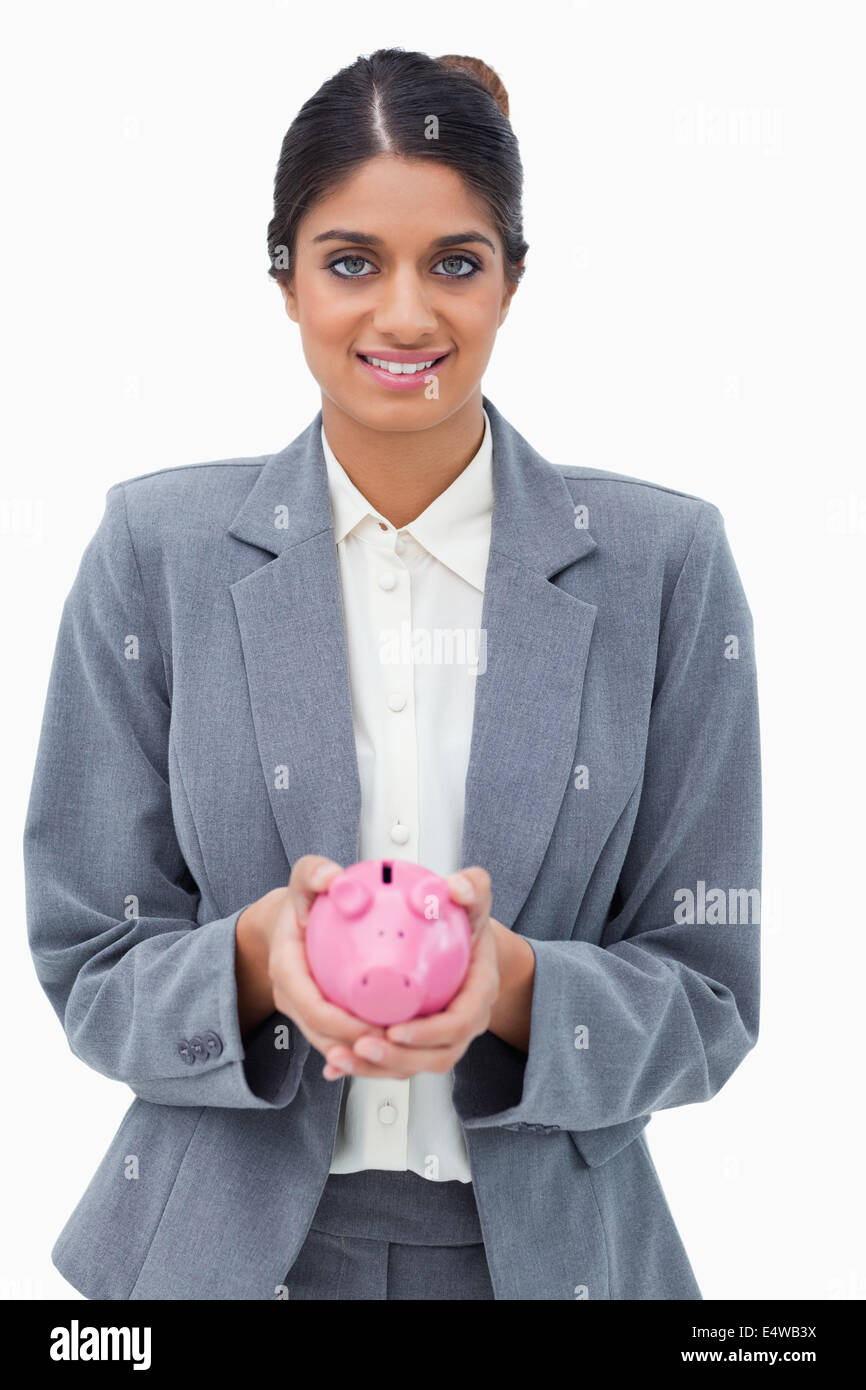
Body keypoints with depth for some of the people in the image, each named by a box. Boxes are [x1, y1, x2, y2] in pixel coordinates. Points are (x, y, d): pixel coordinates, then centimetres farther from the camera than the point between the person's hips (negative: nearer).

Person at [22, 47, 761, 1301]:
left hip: (552, 1245, 0)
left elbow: (706, 995, -4)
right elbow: (90, 968, -3)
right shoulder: (156, 549, -6)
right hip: (221, 1244, 0)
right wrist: (258, 957, -23)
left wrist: (509, 983, -23)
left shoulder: (662, 562, -6)